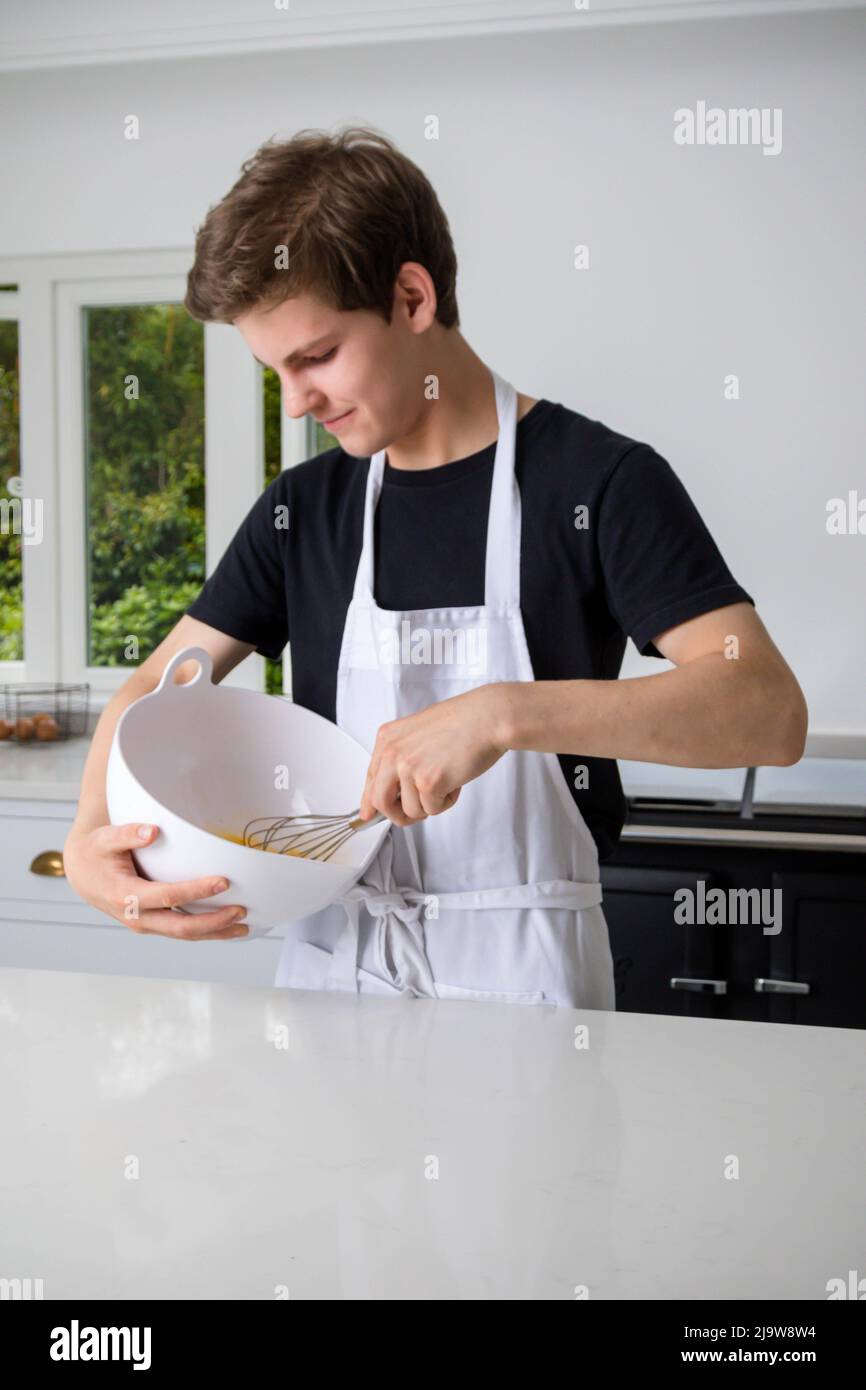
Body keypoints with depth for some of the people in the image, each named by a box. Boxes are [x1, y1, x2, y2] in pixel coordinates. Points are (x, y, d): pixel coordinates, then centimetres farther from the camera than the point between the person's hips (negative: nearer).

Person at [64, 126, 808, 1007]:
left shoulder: (599, 481, -12)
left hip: (518, 973, -4)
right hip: (330, 960, 5)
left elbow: (769, 711, -22)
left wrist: (506, 714, -34)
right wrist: (91, 834, -14)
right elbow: (160, 684, 7)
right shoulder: (304, 507, 5)